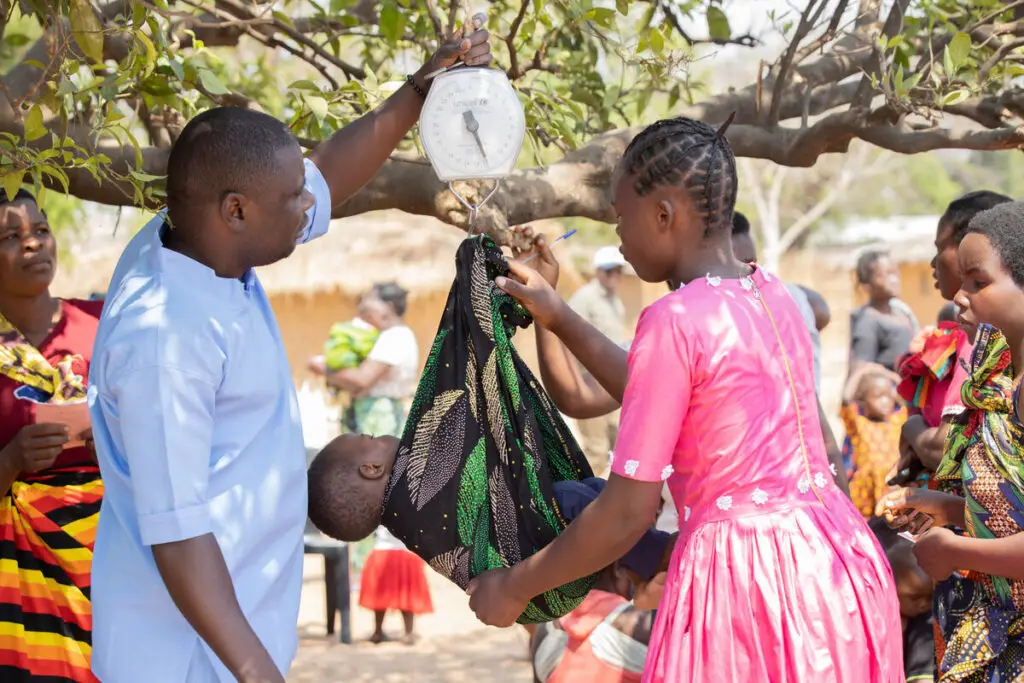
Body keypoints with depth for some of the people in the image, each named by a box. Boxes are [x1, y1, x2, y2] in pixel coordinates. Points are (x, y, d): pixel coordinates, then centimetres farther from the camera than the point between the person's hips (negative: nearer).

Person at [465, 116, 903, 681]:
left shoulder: (675, 320, -15)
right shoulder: (772, 296, 8)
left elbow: (628, 513, -14)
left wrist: (514, 587, -2)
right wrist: (559, 319, 28)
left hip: (745, 574, -8)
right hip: (833, 558, 8)